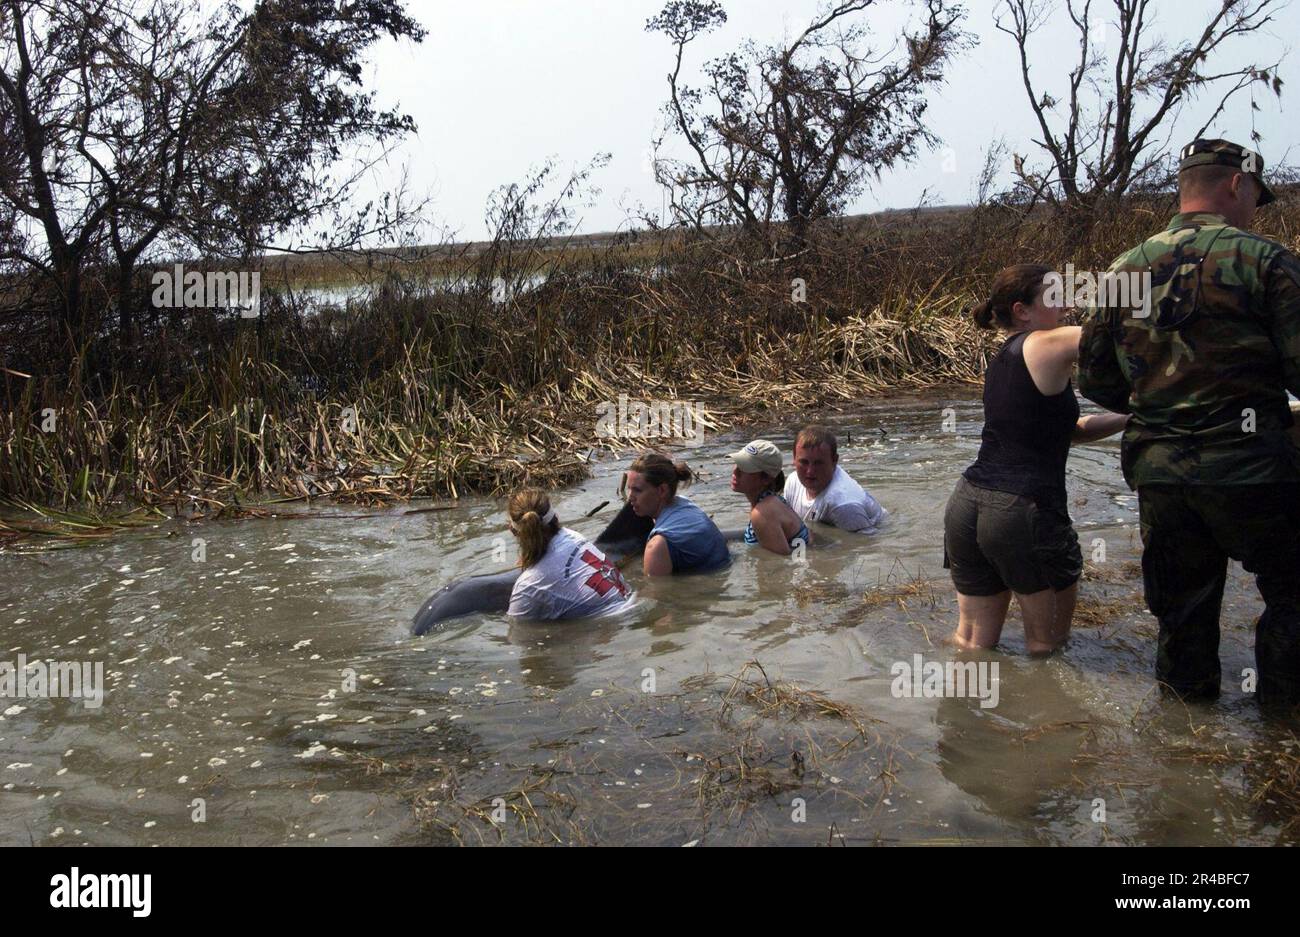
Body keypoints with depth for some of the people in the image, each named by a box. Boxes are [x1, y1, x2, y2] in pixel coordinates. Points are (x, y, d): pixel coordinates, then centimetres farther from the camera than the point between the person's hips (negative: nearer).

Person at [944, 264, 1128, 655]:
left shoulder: (1001, 361, 16)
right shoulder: (1044, 346, -9)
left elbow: (1068, 430, 19)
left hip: (967, 505, 8)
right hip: (1024, 513, -8)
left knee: (973, 643, 15)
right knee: (1047, 644, 12)